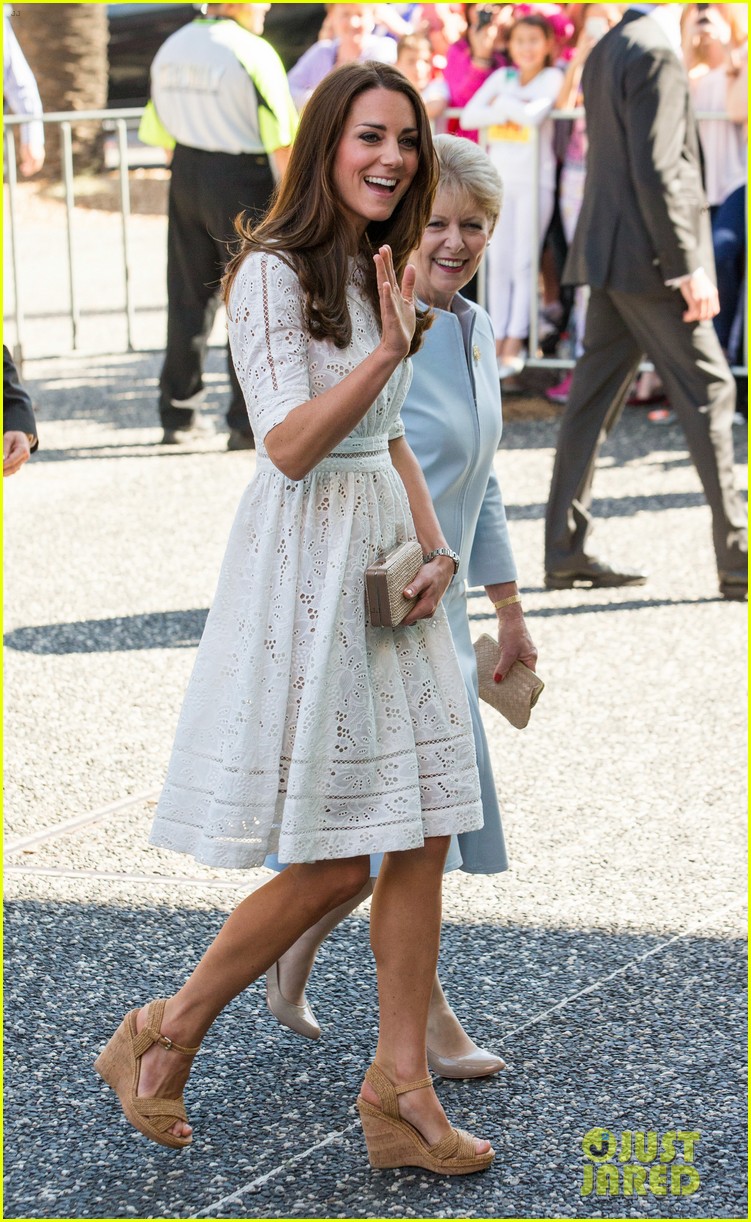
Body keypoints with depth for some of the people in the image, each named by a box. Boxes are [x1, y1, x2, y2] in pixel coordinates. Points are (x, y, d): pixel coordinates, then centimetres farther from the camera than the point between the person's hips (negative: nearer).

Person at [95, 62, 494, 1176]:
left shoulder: (380, 274, 15)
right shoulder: (273, 273, -11)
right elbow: (291, 447, -17)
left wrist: (434, 546, 5)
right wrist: (388, 352, -29)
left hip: (386, 556, 8)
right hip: (306, 561, -8)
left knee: (423, 840, 4)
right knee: (331, 868, -4)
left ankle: (401, 1088, 12)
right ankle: (165, 1040, 13)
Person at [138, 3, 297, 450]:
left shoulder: (171, 49, 7)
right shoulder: (253, 53, -13)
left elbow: (161, 135, 12)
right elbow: (282, 144, -15)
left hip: (186, 178, 6)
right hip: (244, 182, -6)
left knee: (188, 299, 13)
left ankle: (178, 416, 18)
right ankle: (250, 422, 1)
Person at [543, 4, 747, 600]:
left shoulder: (604, 52, 15)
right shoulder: (655, 54, -14)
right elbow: (656, 171, -20)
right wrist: (687, 265, -19)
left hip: (607, 253, 9)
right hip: (649, 257, -9)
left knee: (596, 394, 10)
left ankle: (567, 550, 12)